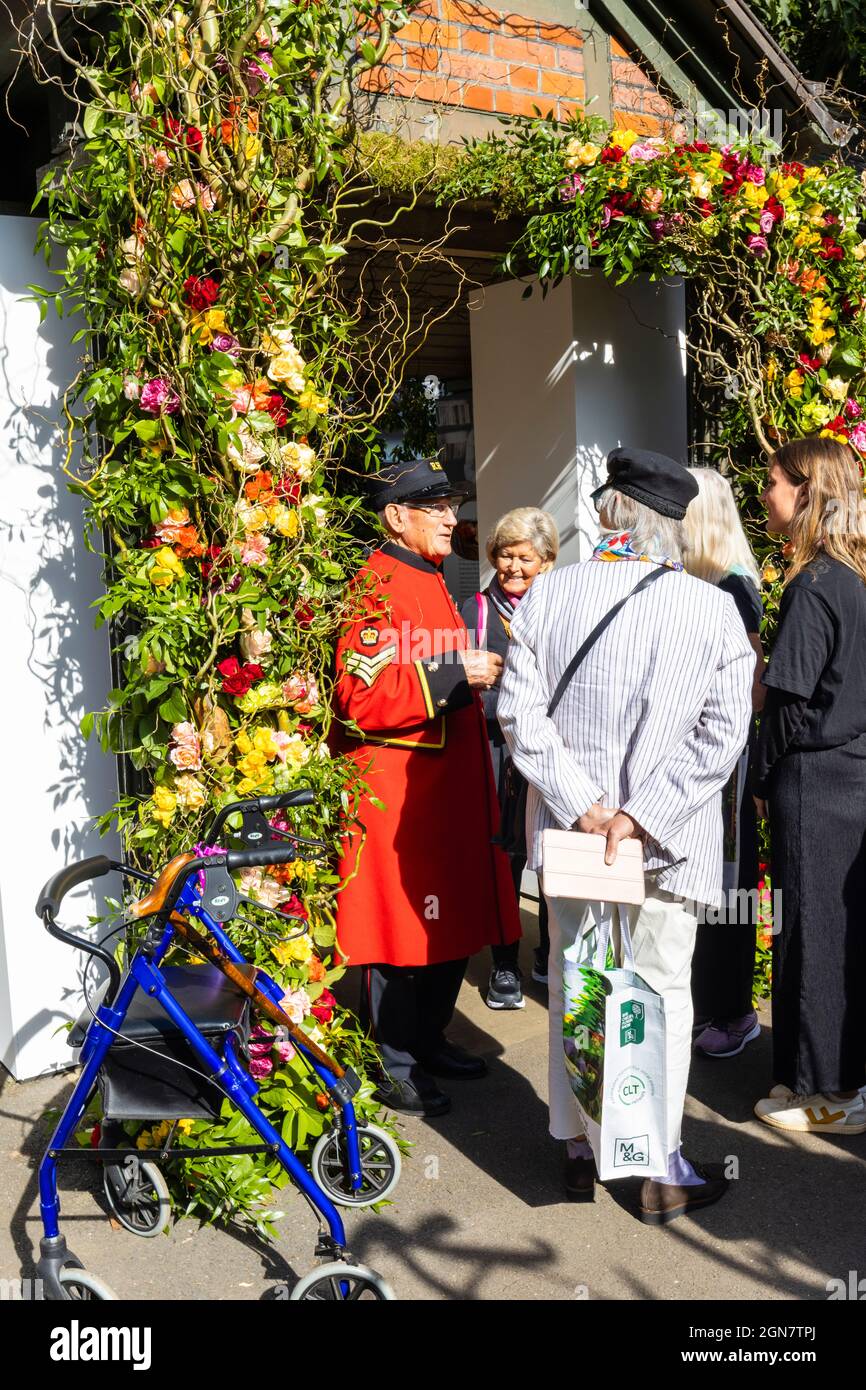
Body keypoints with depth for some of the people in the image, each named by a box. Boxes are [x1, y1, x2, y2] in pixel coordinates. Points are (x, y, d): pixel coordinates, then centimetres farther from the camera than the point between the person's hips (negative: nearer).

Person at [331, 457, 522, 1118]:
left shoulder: (433, 582, 18)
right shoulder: (374, 590, -14)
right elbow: (361, 698, -24)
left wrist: (478, 671, 15)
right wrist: (456, 674, -24)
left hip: (448, 784, 10)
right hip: (397, 794, -10)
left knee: (454, 919, 16)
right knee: (402, 923, -1)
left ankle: (430, 1039, 32)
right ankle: (395, 1066, 13)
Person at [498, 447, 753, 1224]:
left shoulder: (548, 595, -5)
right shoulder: (712, 609, -10)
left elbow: (520, 710, -8)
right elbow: (724, 733, -12)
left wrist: (582, 803, -10)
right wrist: (643, 814, -13)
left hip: (570, 832, 2)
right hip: (669, 840, -2)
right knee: (663, 990, 10)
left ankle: (582, 1149, 30)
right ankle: (660, 1170, 19)